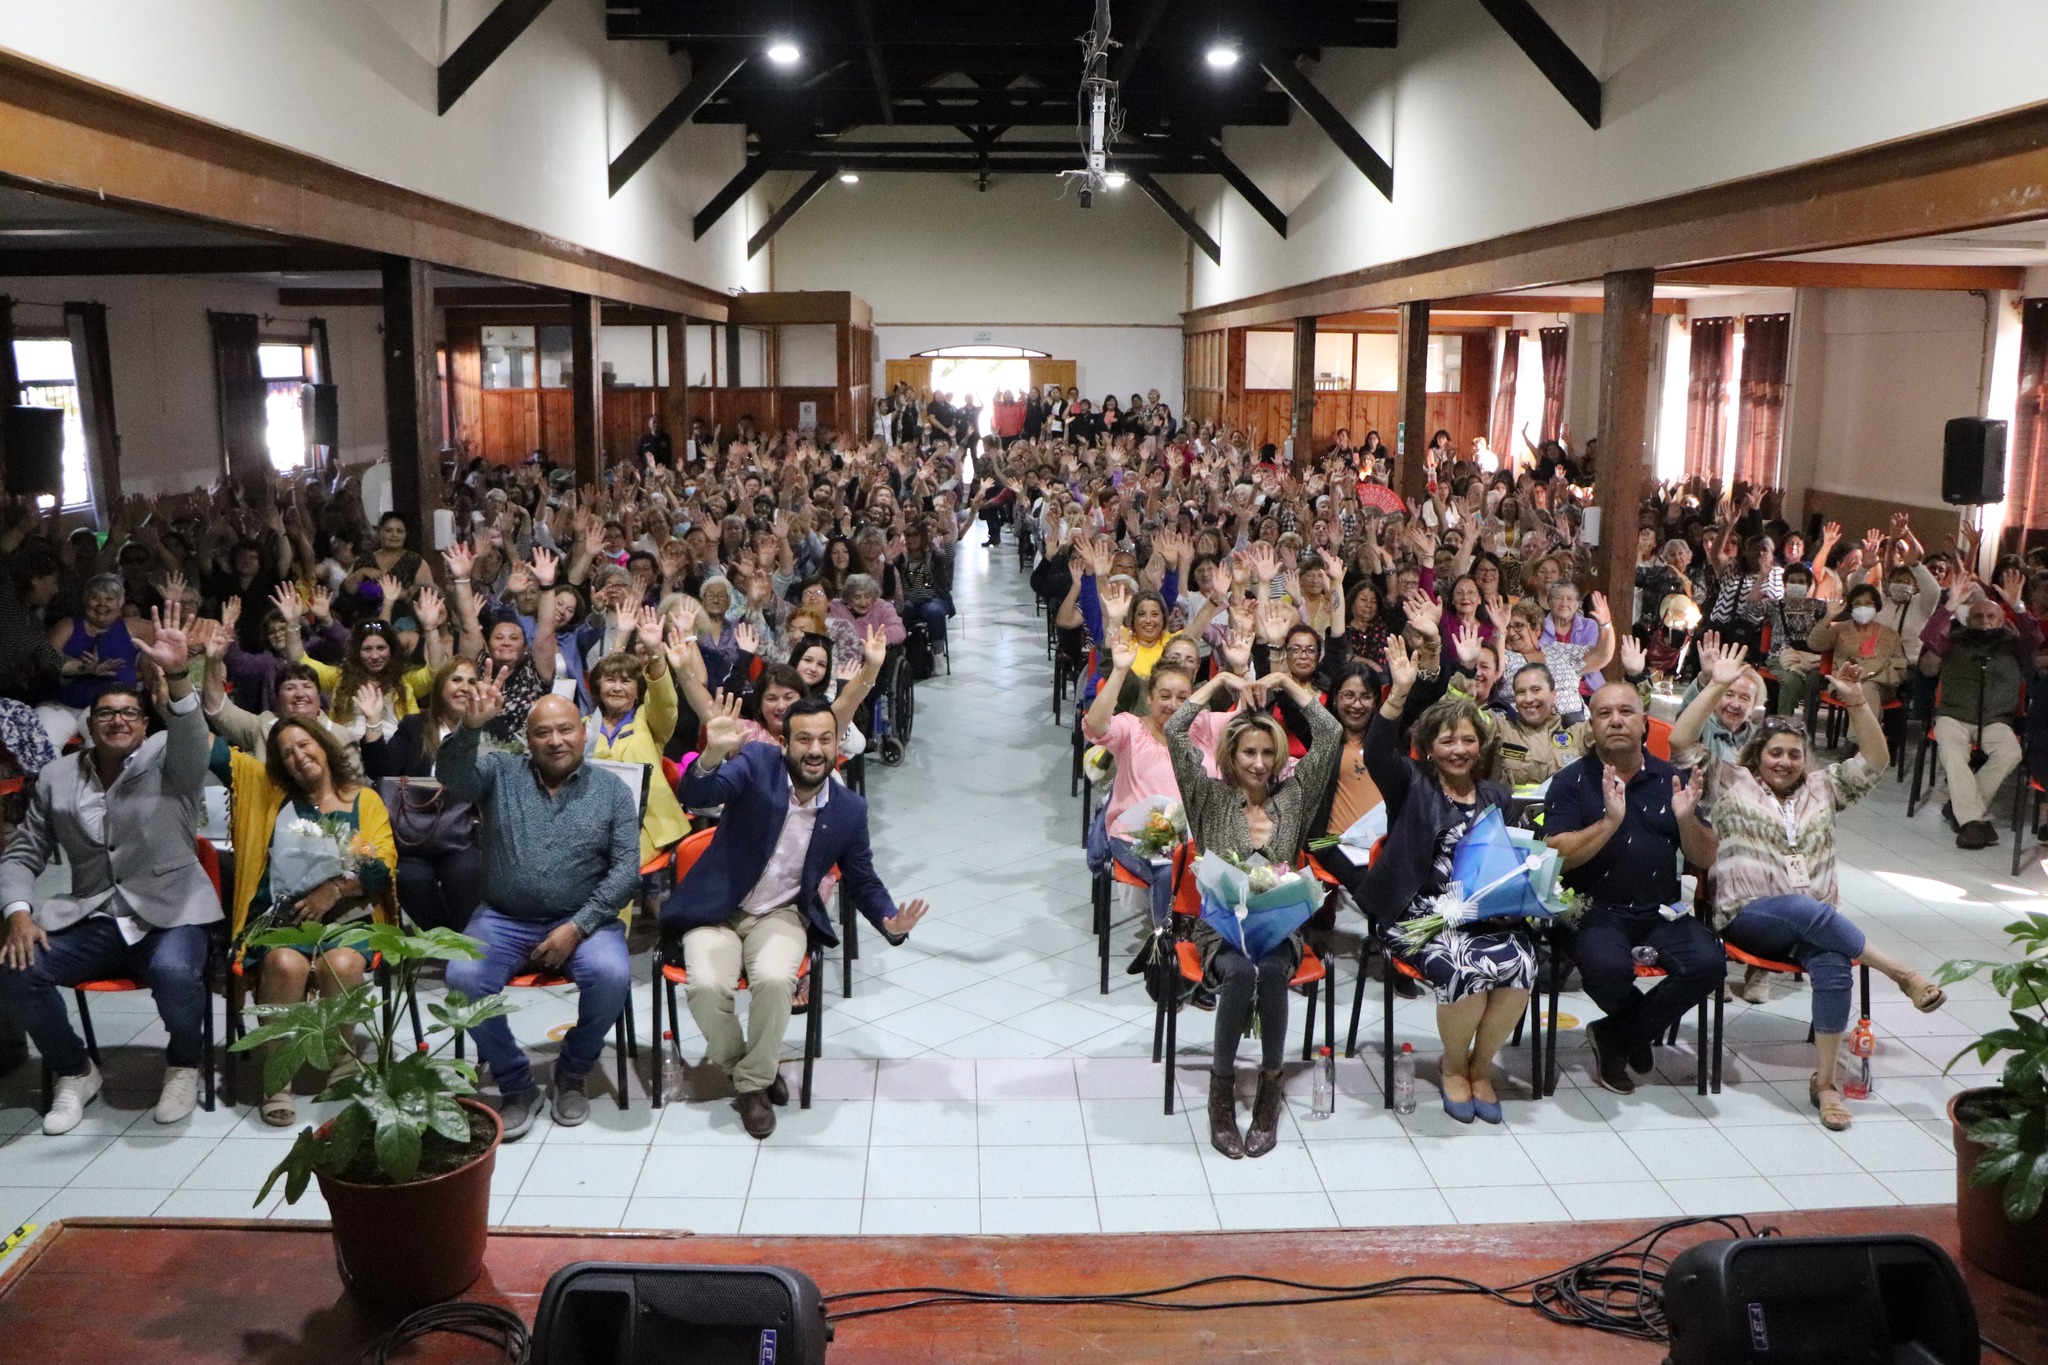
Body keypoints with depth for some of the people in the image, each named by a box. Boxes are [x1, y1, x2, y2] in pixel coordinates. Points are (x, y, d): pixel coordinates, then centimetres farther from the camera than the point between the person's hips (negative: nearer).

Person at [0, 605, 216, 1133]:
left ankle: (183, 1065, 0)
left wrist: (177, 675, -40)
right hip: (87, 920, 4)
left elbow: (192, 739, -22)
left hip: (168, 913, -4)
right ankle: (74, 1071, 4)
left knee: (175, 975, -34)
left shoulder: (167, 761, 3)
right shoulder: (57, 778, 13)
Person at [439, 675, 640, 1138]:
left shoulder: (611, 790, 4)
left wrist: (577, 927, -14)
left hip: (582, 919, -1)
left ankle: (572, 1073, 1)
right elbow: (453, 775, -17)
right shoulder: (500, 773, 5)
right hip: (504, 920, 1)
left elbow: (626, 869, -3)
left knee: (612, 975, -29)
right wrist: (470, 728, -39)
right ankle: (516, 1085, -4)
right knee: (464, 978, -27)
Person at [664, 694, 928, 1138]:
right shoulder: (757, 764, -9)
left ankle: (754, 1080, -3)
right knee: (706, 987, -28)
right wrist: (712, 755, -48)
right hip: (718, 910, -1)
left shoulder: (849, 809, -1)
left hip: (781, 916, 1)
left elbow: (862, 881, 9)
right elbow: (695, 796, -25)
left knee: (774, 981, -30)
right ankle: (736, 1065, 5)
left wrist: (891, 922, -12)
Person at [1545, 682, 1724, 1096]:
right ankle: (1640, 1031, 5)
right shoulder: (1572, 781, 1)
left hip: (1660, 911, 4)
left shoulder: (1669, 779, 10)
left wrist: (1687, 819, -13)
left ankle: (1615, 1035, -1)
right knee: (1607, 966, -34)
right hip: (1596, 911, -3)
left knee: (1708, 963, -25)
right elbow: (1559, 856, -11)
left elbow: (1705, 858, 8)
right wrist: (1610, 821, -23)